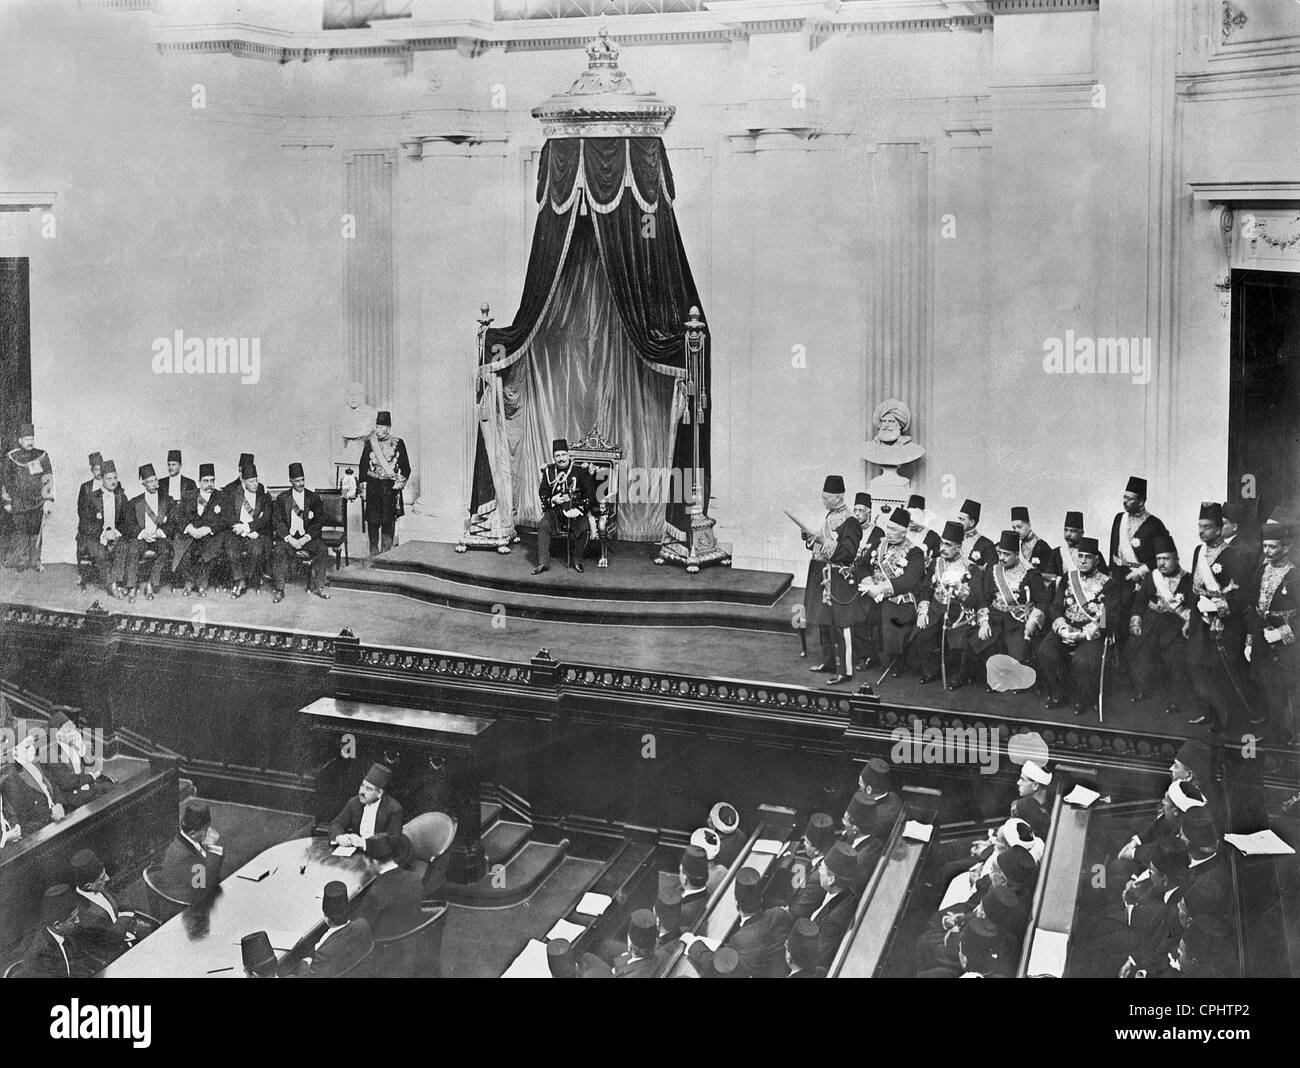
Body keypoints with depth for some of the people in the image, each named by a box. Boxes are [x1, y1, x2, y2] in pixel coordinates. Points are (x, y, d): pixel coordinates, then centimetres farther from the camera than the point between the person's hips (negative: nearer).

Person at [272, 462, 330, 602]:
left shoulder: (313, 497, 8)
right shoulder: (282, 498, 7)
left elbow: (320, 521, 1)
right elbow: (276, 521, -1)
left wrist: (306, 537, -14)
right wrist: (289, 539, -16)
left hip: (307, 537, 1)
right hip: (287, 536, -1)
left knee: (321, 549, -27)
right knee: (279, 550, -30)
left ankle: (316, 587, -15)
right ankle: (279, 590, -22)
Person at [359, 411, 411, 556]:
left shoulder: (398, 444, 4)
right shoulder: (370, 444, 6)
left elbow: (405, 467, 7)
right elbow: (363, 467, 5)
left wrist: (400, 483, -7)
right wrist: (363, 488, -1)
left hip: (390, 488, -1)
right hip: (372, 488, 1)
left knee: (388, 522, 1)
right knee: (373, 521, -1)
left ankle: (386, 552, 8)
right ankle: (374, 549, 7)